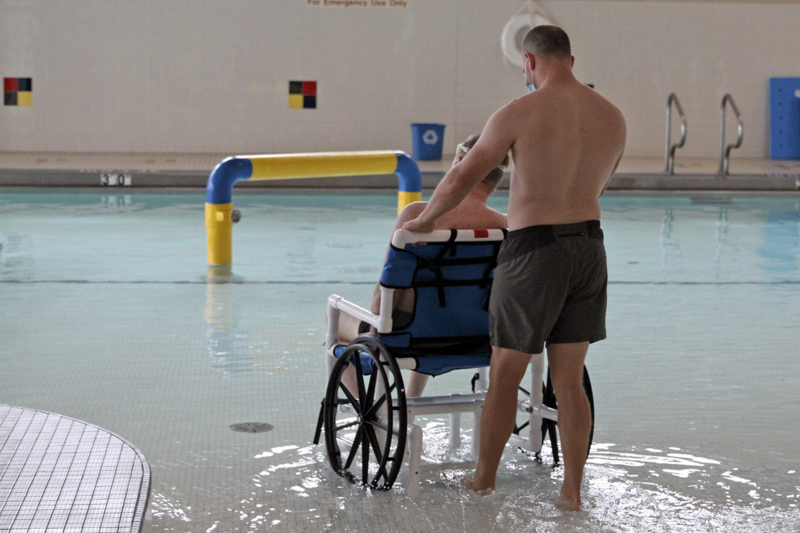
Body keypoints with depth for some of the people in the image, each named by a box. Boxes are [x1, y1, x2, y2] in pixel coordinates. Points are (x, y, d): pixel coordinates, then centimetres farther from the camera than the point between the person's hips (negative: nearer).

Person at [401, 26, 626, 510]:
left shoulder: (520, 113, -12)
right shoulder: (613, 117, 5)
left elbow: (460, 181, -8)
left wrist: (425, 219, 10)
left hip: (533, 251, -5)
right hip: (589, 246, 5)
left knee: (505, 376, 10)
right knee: (570, 380, 11)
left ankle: (484, 482, 24)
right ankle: (573, 494, 13)